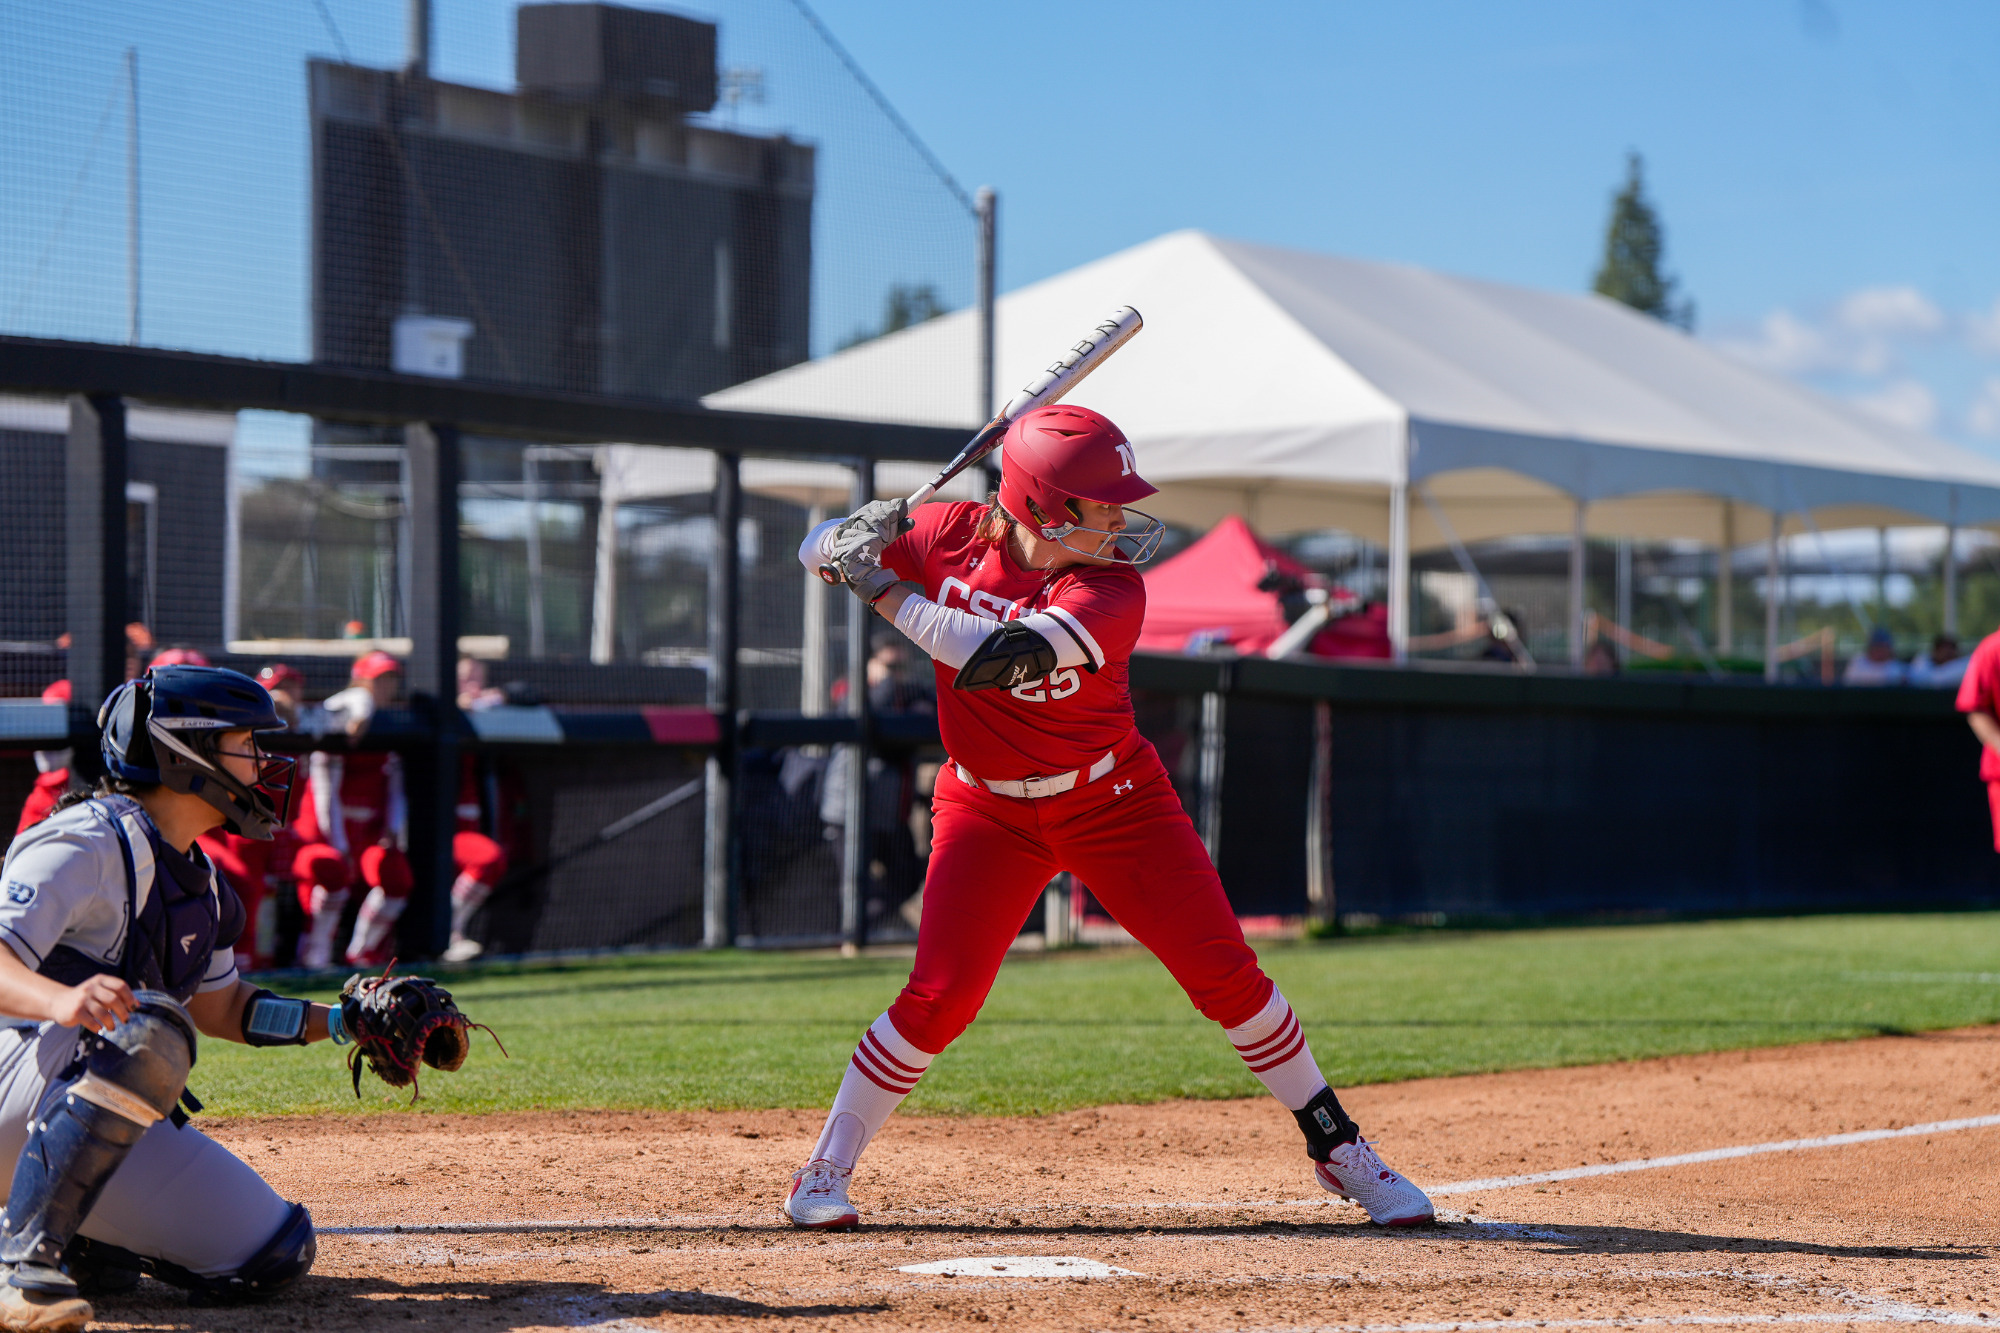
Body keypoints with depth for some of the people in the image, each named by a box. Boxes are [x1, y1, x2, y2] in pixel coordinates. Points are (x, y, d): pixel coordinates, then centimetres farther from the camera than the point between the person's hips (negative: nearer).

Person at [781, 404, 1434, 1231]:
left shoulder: (1110, 590, -21)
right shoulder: (951, 536, -12)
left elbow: (996, 658, -36)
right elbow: (819, 551, 0)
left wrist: (885, 589, -30)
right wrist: (858, 537, -23)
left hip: (1115, 803, -1)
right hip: (988, 812, 1)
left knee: (1224, 971, -6)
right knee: (941, 996, -12)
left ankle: (1336, 1148, 9)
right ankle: (824, 1174, 3)